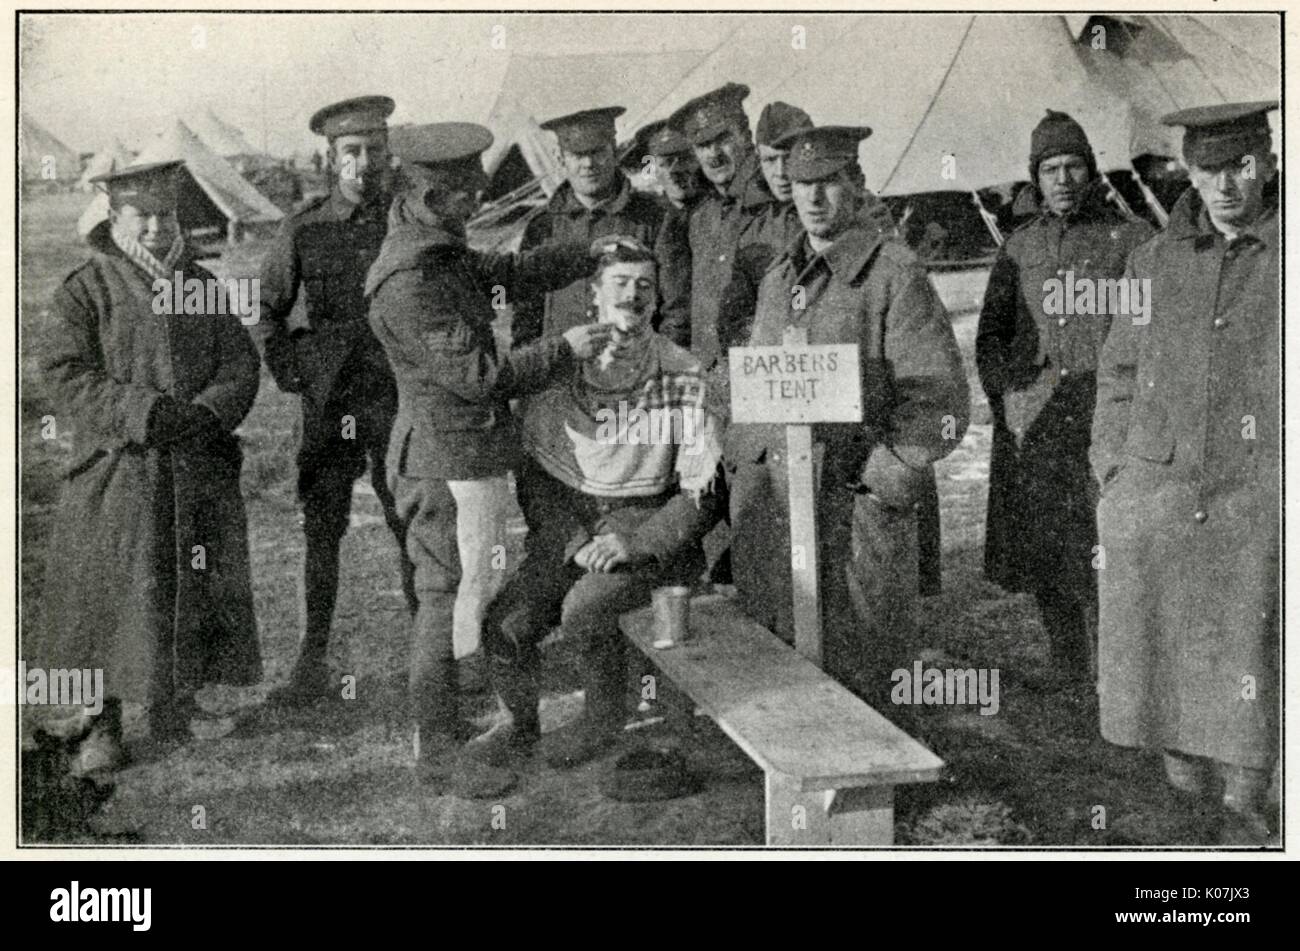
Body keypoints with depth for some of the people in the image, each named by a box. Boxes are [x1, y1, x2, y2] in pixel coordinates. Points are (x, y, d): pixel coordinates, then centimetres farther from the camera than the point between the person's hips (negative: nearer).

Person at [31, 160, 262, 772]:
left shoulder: (203, 286, 12)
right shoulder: (84, 291, 0)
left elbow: (240, 367, 7)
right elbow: (66, 378, -8)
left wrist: (205, 413, -13)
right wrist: (146, 412, -19)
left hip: (200, 470, 4)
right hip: (115, 470, -3)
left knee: (198, 596, 7)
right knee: (109, 597, -1)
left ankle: (174, 709, 24)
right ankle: (104, 726, 12)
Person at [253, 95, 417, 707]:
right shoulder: (304, 230, 4)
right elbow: (266, 308, 14)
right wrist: (286, 370, 3)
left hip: (400, 398, 0)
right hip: (328, 402, 0)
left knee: (414, 529, 2)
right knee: (320, 533, 3)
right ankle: (312, 666, 11)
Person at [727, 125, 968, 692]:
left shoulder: (893, 275, -7)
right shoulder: (778, 277, 14)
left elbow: (941, 405, -10)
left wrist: (876, 483, -13)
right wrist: (738, 460, 12)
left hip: (848, 514, -6)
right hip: (765, 512, 6)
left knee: (850, 677, 0)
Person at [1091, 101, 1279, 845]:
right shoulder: (1155, 262, 11)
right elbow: (1119, 373, 16)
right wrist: (1114, 470, 9)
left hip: (1258, 497, -3)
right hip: (1155, 491, 3)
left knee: (1249, 666, 4)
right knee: (1156, 654, 7)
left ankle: (1244, 811, 21)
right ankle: (1188, 801, 25)